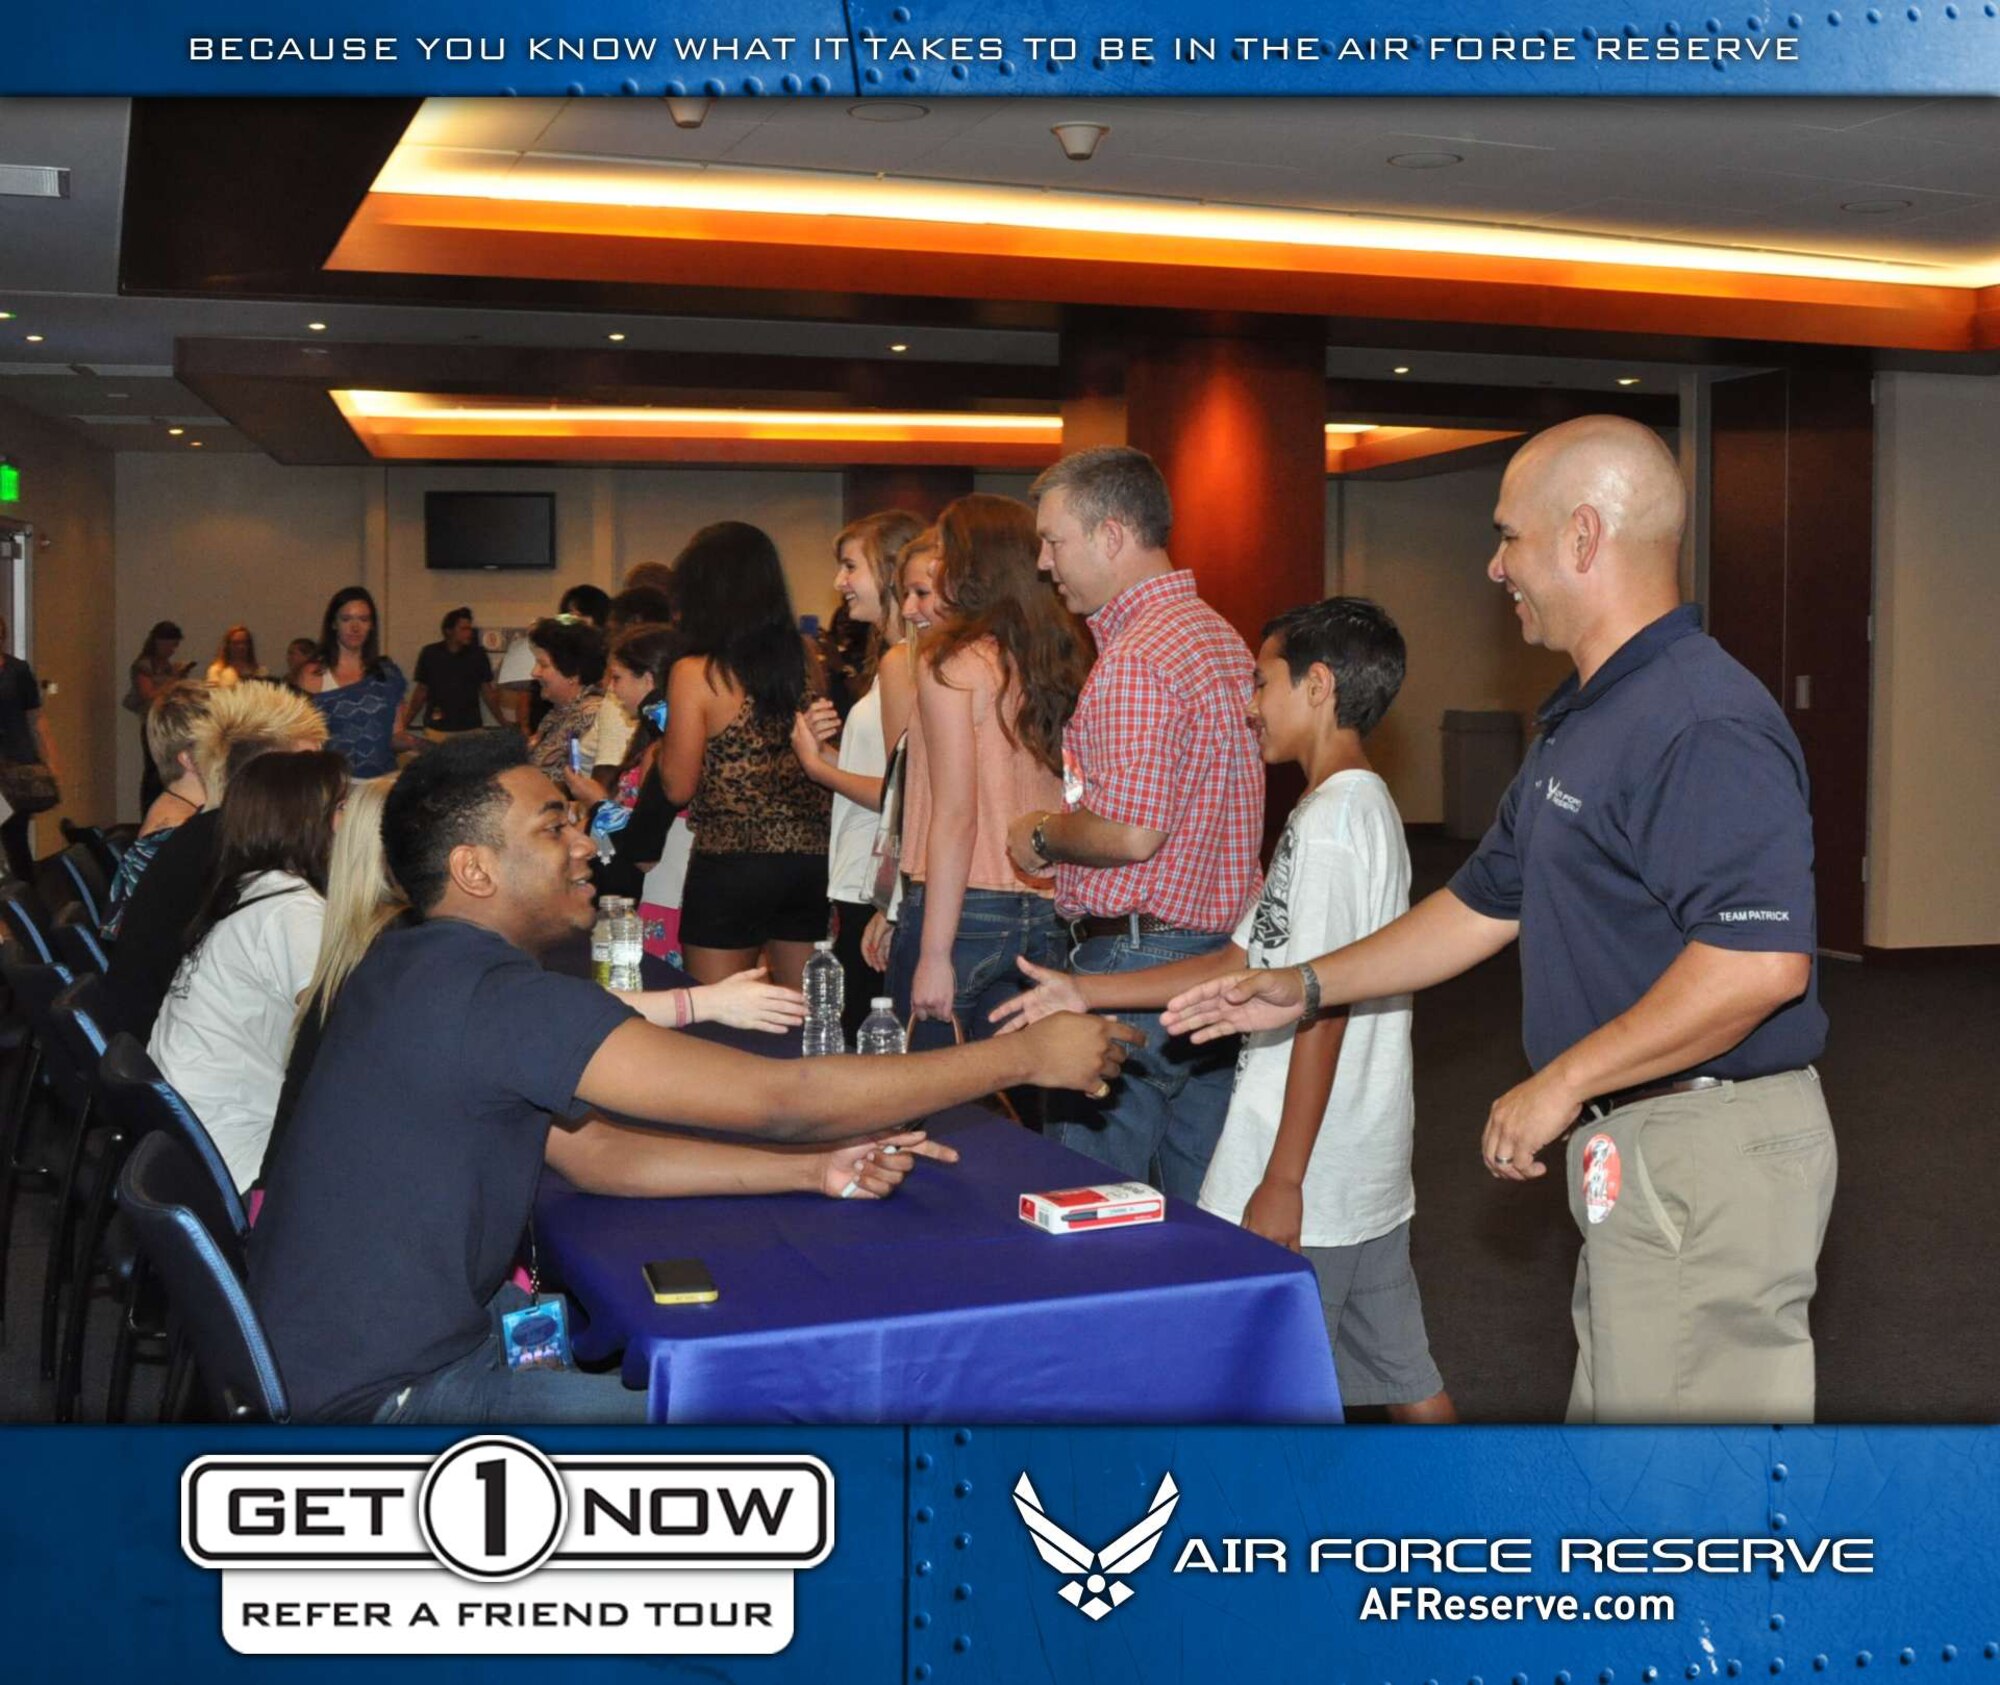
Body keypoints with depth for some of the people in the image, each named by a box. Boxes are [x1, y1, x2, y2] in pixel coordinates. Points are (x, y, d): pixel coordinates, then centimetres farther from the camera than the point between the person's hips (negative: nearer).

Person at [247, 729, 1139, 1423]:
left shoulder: (428, 970, 7)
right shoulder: (491, 994, -25)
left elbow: (596, 1153, 7)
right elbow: (771, 1097, -26)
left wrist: (814, 1170, -1)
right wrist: (1027, 1055, -18)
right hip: (385, 1394, -10)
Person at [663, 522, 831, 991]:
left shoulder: (696, 675, -9)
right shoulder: (808, 663, 3)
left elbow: (679, 787, -5)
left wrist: (662, 734, 9)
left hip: (731, 865, -4)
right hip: (811, 859, 4)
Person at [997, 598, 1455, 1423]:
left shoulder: (1330, 820, -17)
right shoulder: (1365, 807, 15)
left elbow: (1323, 1010, -20)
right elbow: (1247, 961, 15)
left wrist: (1283, 1180, -19)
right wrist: (1086, 993, 12)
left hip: (1312, 1178, -9)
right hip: (1369, 1172, 9)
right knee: (1404, 1378, 16)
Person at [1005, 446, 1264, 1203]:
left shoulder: (1136, 657, -16)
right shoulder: (1220, 636, 14)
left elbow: (1132, 833, -23)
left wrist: (1043, 837, -5)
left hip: (1136, 956, -10)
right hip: (1220, 949, 10)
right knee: (1200, 1202, 14)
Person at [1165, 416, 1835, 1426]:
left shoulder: (1707, 724, -19)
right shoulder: (1584, 720, 16)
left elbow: (1762, 962, -29)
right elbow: (1486, 903, 23)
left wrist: (1560, 1084, -22)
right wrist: (1307, 988, 20)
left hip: (1710, 1151, -10)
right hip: (1632, 1148, 10)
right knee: (1614, 1408, 16)